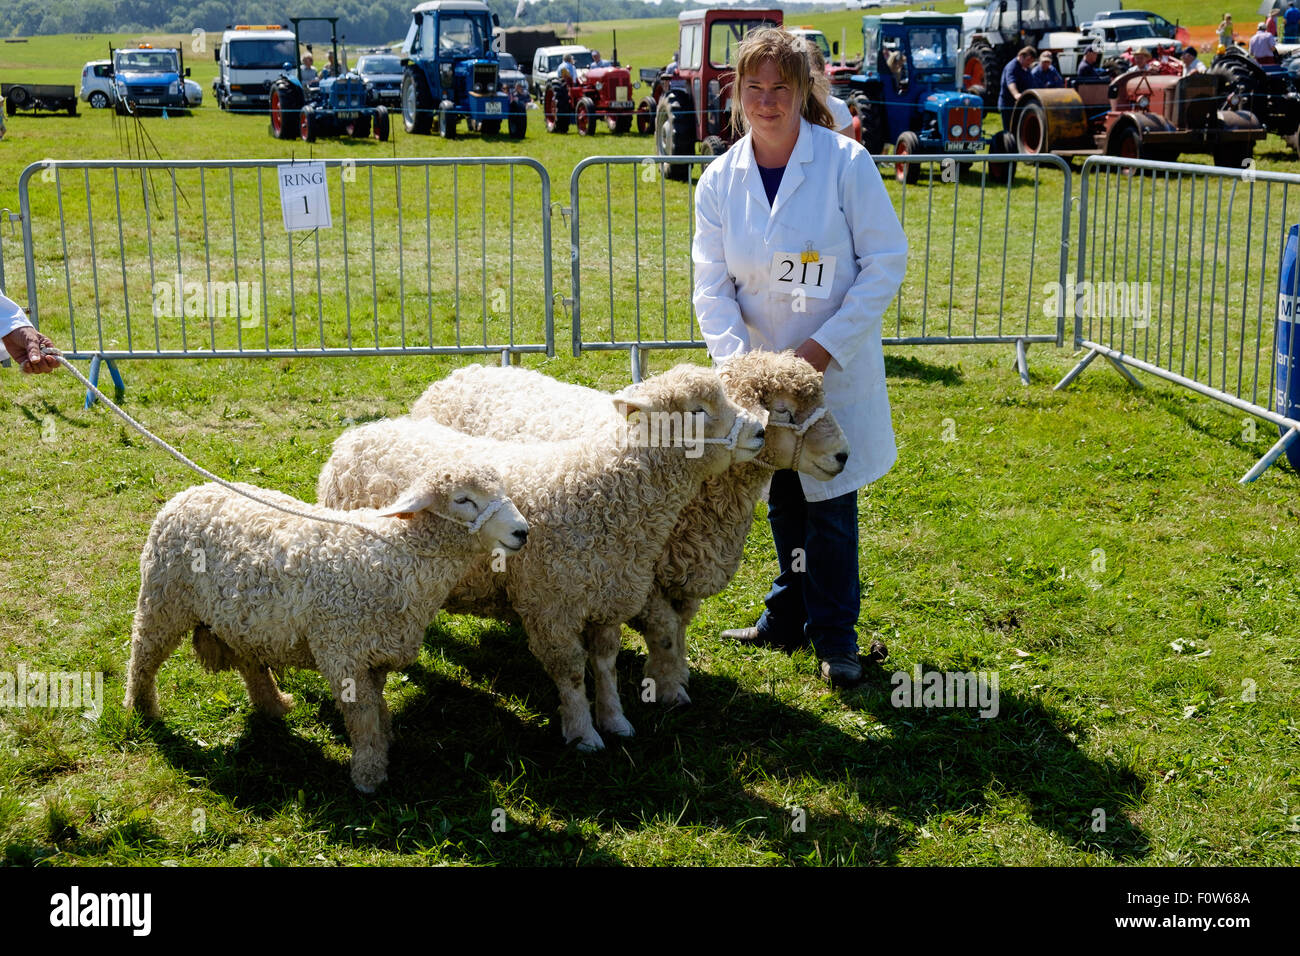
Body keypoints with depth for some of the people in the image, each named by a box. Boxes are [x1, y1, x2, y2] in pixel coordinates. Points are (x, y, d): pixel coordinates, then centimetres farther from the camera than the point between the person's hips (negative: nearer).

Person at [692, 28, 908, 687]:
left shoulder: (846, 163, -13)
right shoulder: (719, 180, -3)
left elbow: (886, 260, -12)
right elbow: (712, 285, -3)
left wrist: (826, 343, -18)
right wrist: (734, 356, -20)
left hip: (837, 368, -3)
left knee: (829, 504, 1)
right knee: (783, 502, 17)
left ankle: (835, 634, 17)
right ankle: (789, 617, 34)